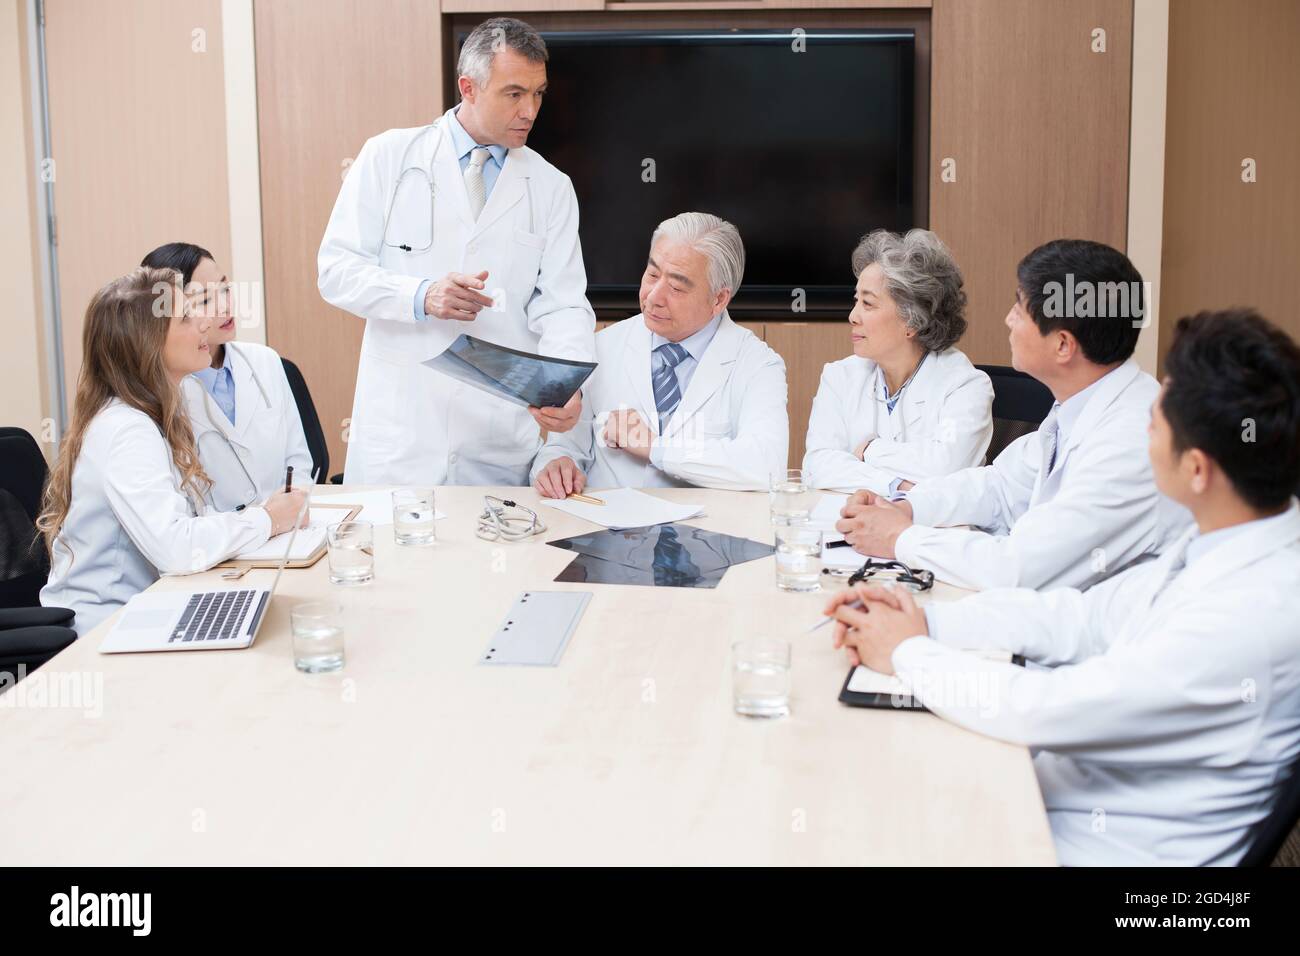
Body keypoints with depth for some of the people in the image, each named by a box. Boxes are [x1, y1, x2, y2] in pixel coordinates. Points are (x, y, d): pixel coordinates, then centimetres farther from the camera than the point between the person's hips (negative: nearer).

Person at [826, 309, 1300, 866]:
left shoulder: (1253, 616, -31)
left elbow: (1050, 711, -28)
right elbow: (1086, 617, 6)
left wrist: (909, 653, -12)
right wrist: (923, 621, -4)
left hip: (1096, 846, -7)